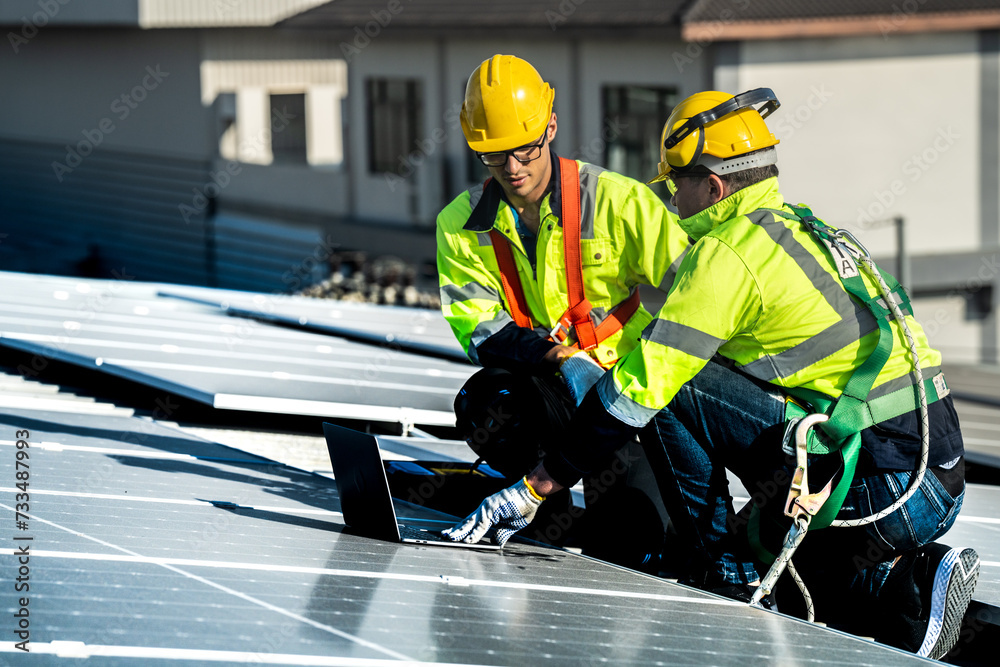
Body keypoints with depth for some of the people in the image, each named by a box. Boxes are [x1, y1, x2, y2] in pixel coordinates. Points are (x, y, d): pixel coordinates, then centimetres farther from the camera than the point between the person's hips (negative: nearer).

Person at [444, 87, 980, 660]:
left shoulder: (727, 252, -7)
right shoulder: (808, 230, 20)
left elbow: (642, 383, -9)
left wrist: (537, 486, -4)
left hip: (879, 491, -9)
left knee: (679, 391, -4)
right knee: (763, 548, 28)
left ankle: (731, 581, 2)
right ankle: (908, 584, 6)